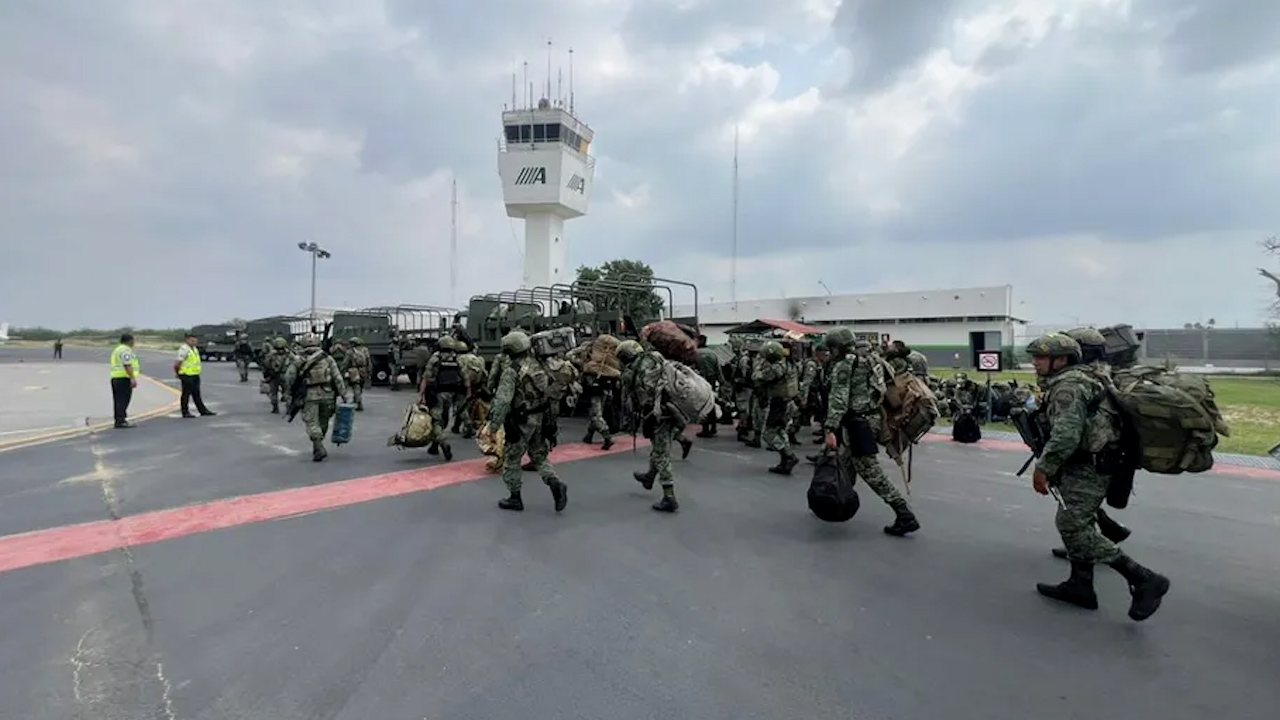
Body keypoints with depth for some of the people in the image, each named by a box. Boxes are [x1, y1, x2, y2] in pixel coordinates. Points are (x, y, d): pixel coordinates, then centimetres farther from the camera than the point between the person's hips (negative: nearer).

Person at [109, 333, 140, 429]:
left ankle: (119, 420, 19)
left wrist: (136, 369, 37)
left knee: (119, 400, 13)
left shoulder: (117, 349, 21)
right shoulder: (126, 350, -13)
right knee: (123, 400, -10)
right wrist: (133, 378, -25)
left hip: (116, 377, 11)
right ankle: (120, 422, -11)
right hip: (124, 378, -11)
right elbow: (127, 365, -22)